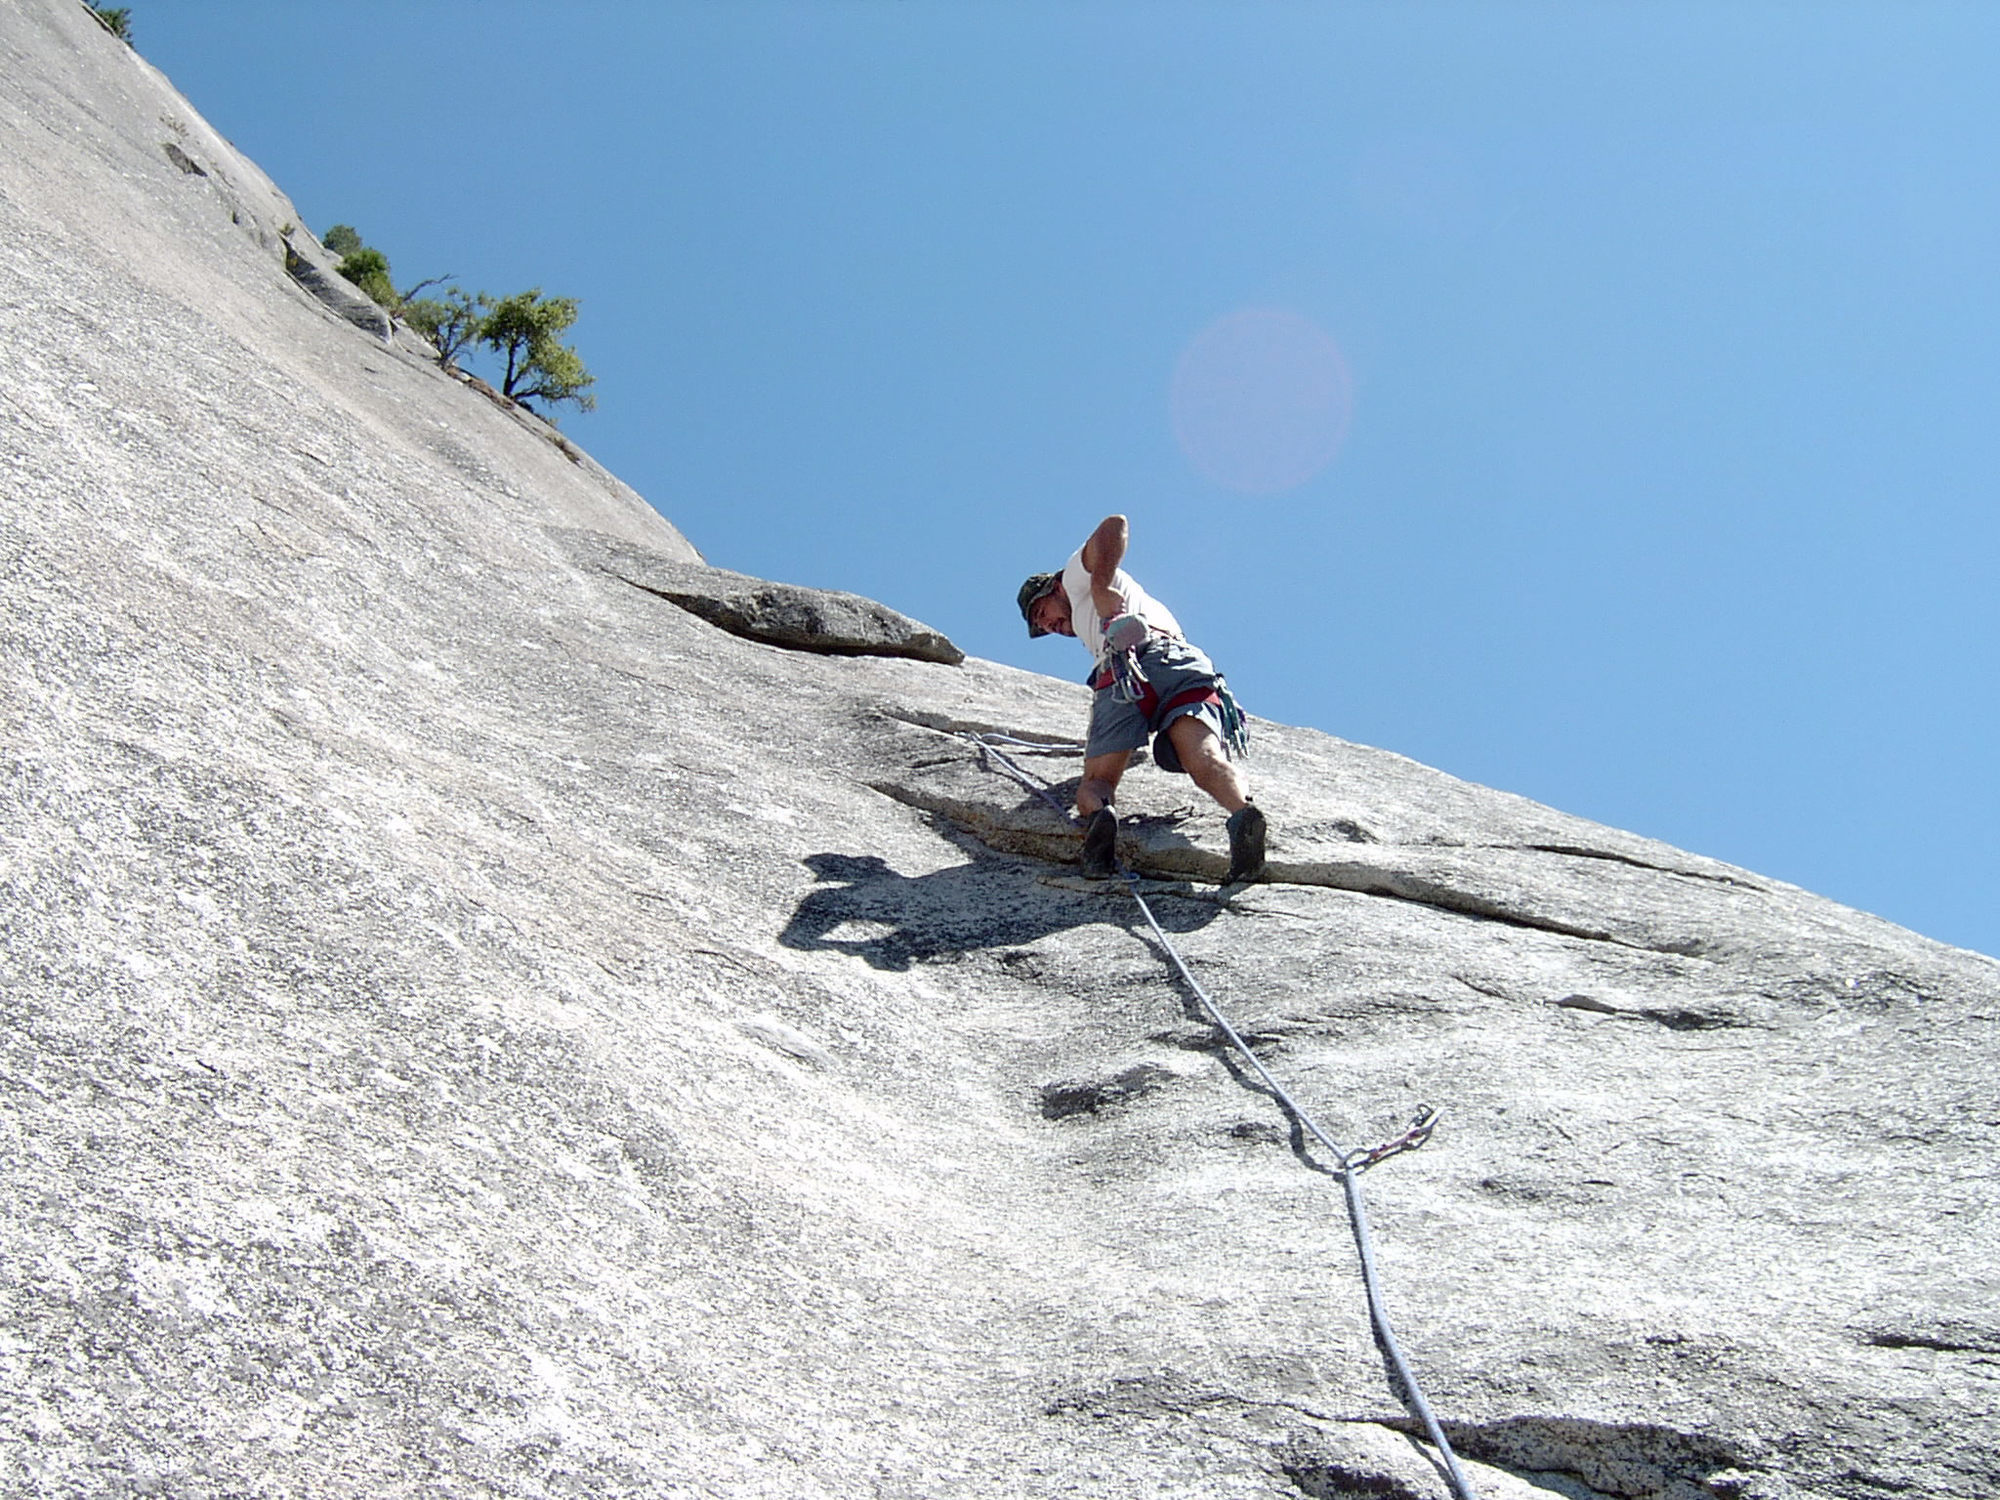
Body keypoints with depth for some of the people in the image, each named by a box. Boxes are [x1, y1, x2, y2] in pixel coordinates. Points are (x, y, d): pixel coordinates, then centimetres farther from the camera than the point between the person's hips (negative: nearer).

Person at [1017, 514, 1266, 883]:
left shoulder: (1078, 573, 29)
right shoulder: (1146, 601, 48)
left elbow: (1116, 524, 11)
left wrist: (1101, 587, 7)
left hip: (1129, 665, -5)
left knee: (1096, 780, -1)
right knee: (1205, 760, -22)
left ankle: (1098, 812, -35)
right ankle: (1243, 810, -52)